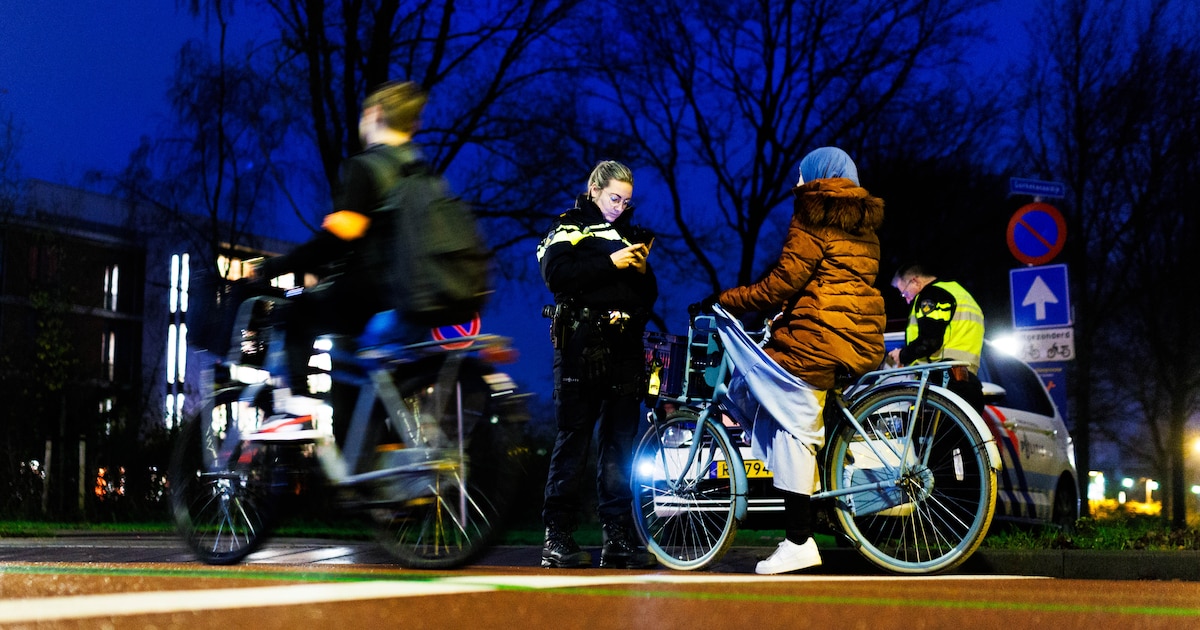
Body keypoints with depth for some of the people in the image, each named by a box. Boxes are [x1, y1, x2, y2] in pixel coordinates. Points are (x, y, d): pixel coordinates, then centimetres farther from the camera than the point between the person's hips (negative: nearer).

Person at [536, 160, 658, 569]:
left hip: (625, 350, 6)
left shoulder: (629, 233, 24)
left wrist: (643, 270, 4)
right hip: (582, 347, -6)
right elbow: (556, 274, -13)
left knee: (620, 443, 4)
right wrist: (611, 263, -14)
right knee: (574, 440, -6)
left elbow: (648, 297, 25)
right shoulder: (570, 228, 6)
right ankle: (557, 537, -4)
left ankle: (618, 536, 7)